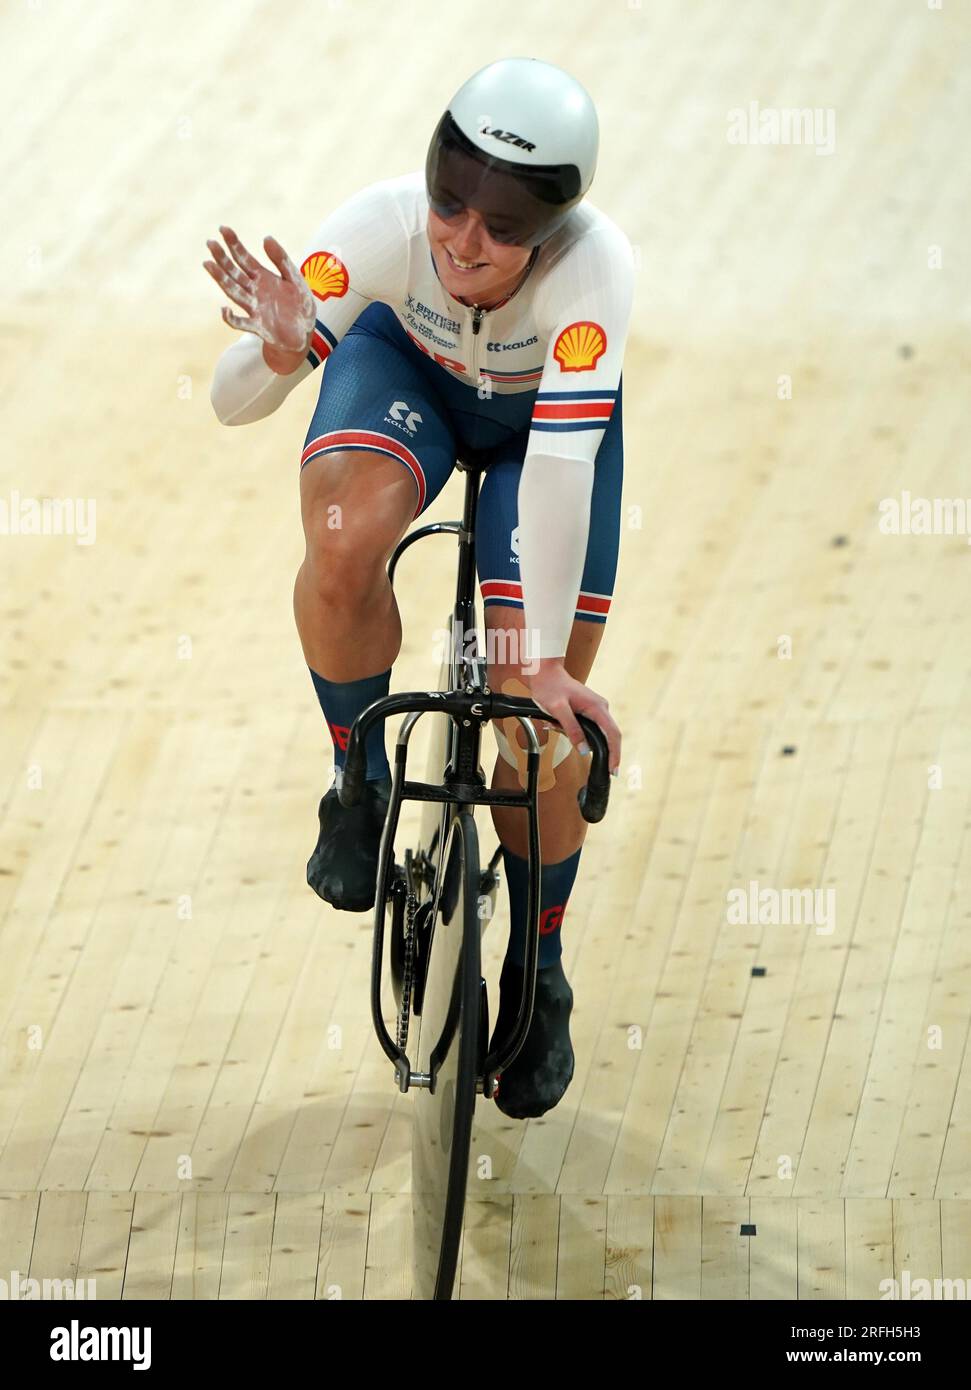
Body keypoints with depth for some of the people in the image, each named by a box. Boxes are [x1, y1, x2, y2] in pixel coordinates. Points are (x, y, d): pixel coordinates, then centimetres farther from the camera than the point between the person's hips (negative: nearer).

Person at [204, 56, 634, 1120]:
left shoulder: (593, 266, -41)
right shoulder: (384, 224, -37)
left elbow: (559, 467, -42)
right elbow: (232, 403, -36)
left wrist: (543, 664, -44)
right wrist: (282, 352, -58)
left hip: (547, 416, -1)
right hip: (407, 368, 1)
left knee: (543, 733, -5)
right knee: (343, 543, -34)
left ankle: (537, 975, 22)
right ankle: (361, 783, -6)